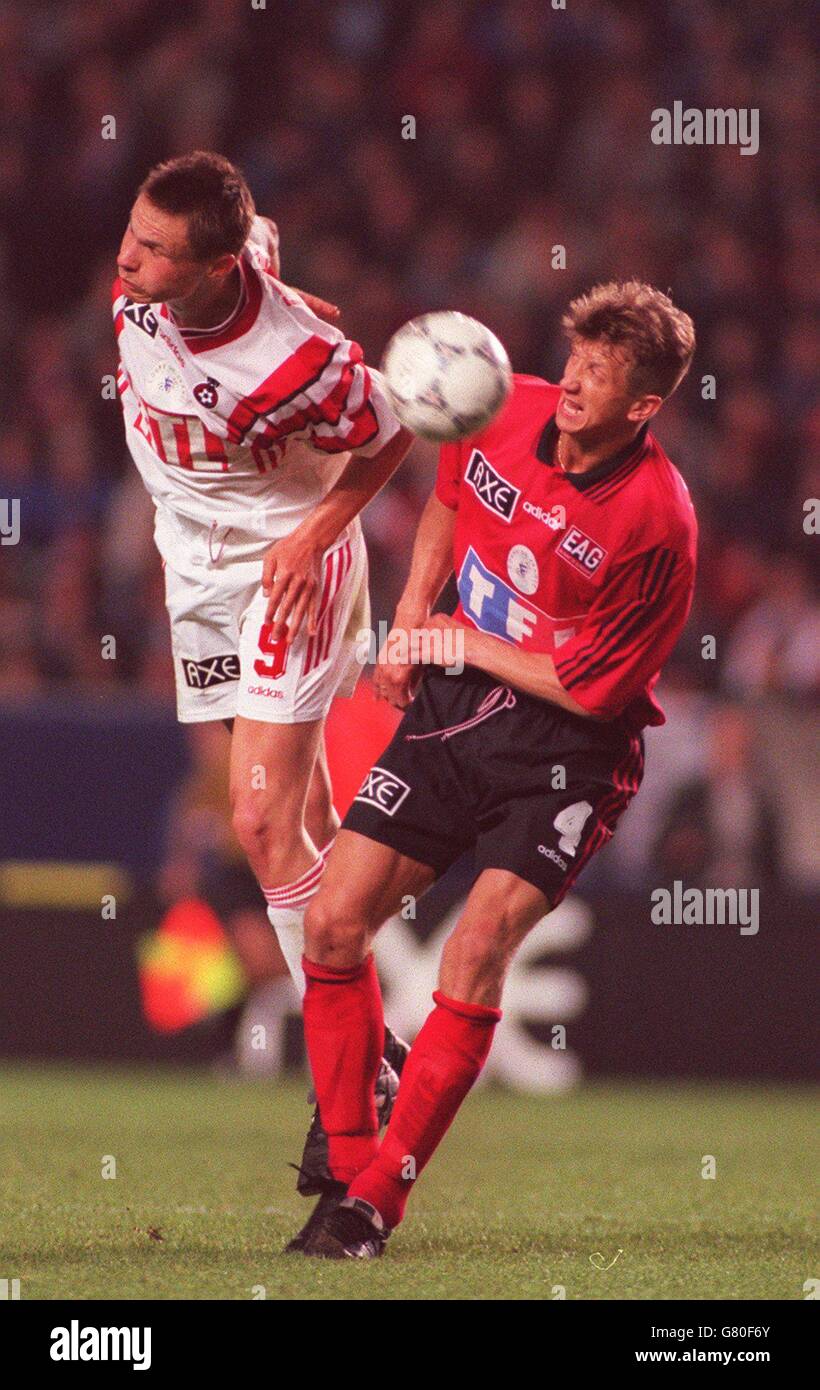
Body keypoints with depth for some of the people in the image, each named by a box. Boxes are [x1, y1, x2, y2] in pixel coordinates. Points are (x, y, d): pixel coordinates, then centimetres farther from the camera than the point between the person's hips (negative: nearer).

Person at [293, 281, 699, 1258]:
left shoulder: (655, 523, -23)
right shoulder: (511, 413, -5)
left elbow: (591, 690, -18)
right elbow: (449, 499, 19)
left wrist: (462, 643, -9)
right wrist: (410, 621, 10)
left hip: (567, 743, -6)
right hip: (454, 702, 6)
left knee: (476, 952, -21)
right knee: (333, 924, -2)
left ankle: (375, 1204, -13)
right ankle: (346, 1165, 13)